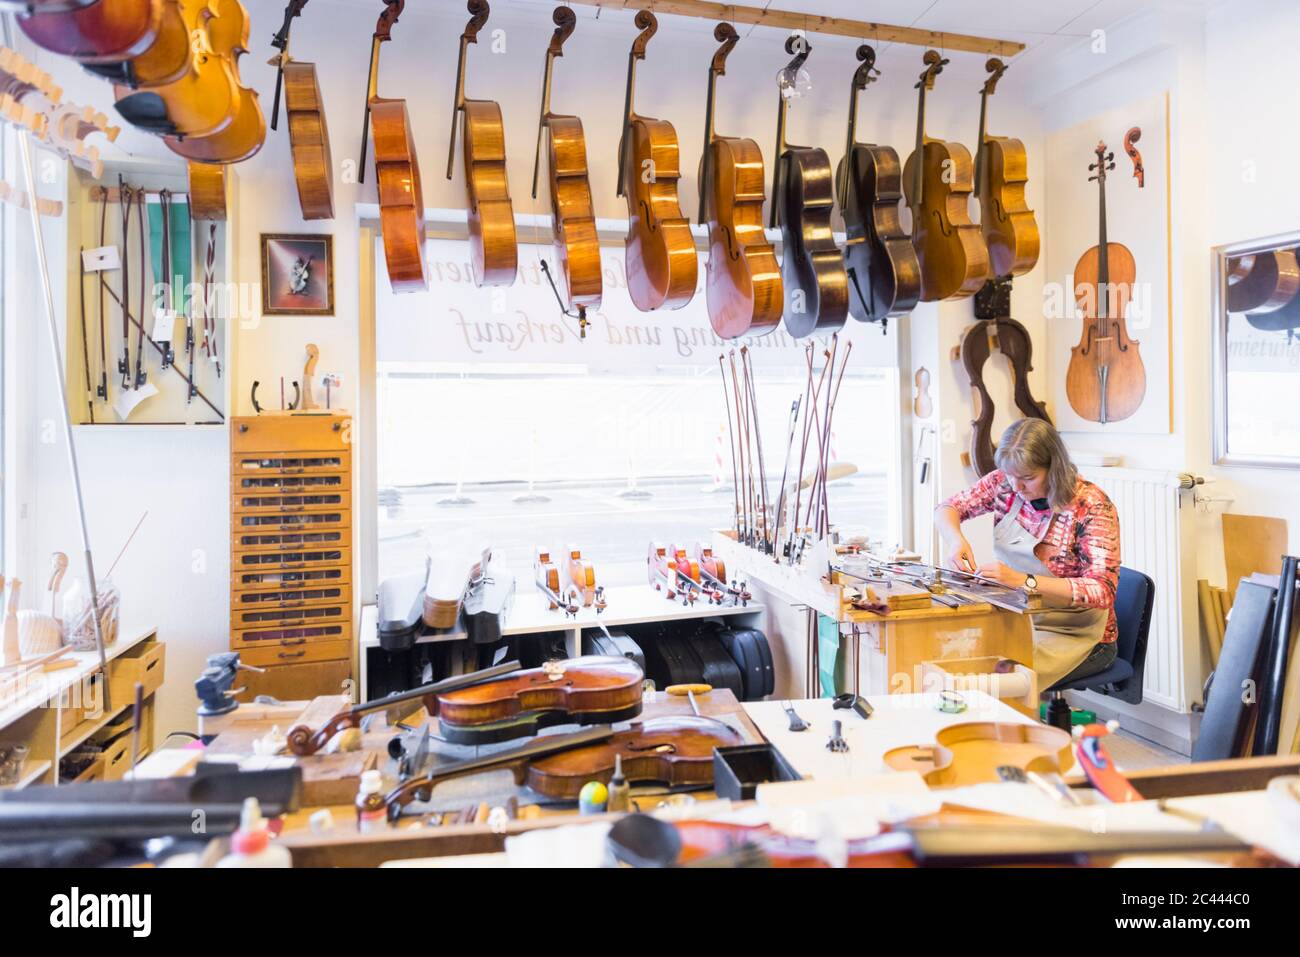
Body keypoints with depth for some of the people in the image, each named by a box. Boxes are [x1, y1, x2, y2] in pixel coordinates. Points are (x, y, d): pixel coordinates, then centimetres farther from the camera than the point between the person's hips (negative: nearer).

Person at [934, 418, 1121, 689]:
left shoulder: (1091, 506, -17)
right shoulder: (1005, 482, -3)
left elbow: (1102, 590, -25)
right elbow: (948, 508, 7)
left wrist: (1023, 580, -37)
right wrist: (955, 539, -18)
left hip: (1076, 635, -5)